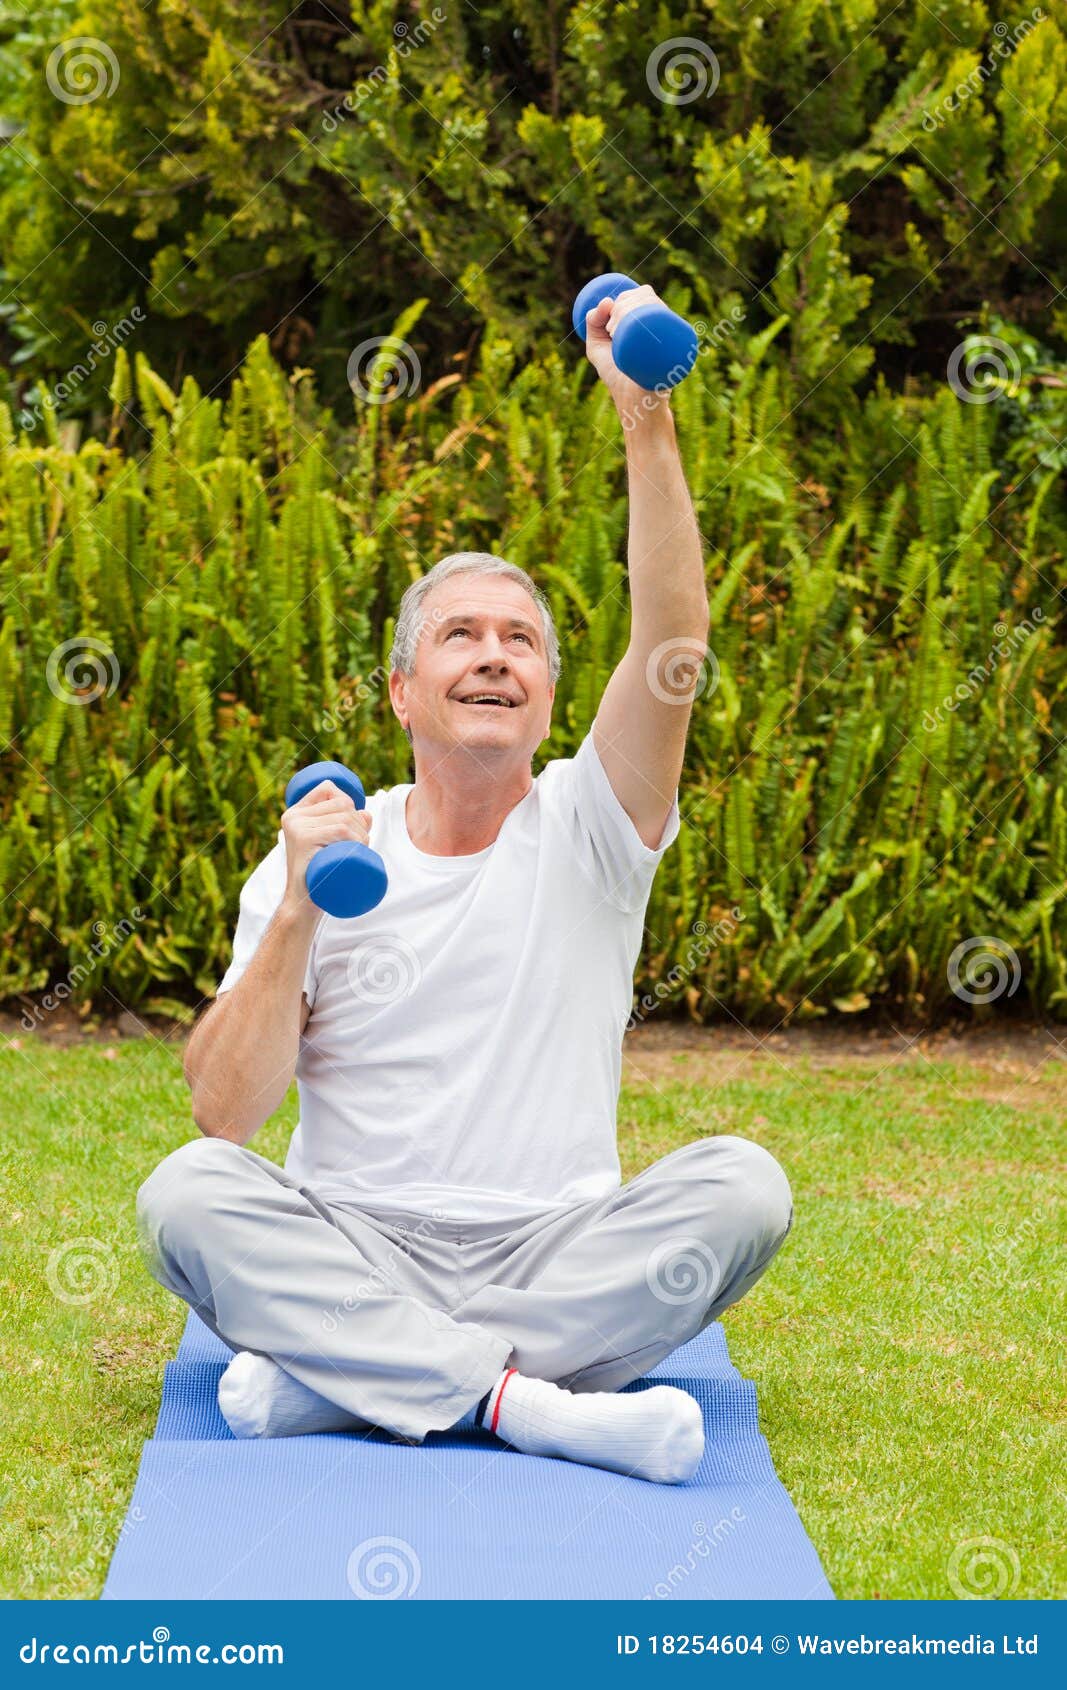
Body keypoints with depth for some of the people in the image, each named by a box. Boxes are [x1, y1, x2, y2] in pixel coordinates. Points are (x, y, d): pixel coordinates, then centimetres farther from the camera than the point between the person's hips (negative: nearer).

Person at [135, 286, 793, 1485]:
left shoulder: (587, 829, 3)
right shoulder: (317, 857, 4)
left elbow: (673, 649, -17)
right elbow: (222, 1114, -4)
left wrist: (647, 418, -27)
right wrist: (298, 916, -16)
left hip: (556, 1253, 0)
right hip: (349, 1246, 0)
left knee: (740, 1185, -26)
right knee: (186, 1193, -27)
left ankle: (330, 1376, -26)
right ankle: (526, 1405, -33)